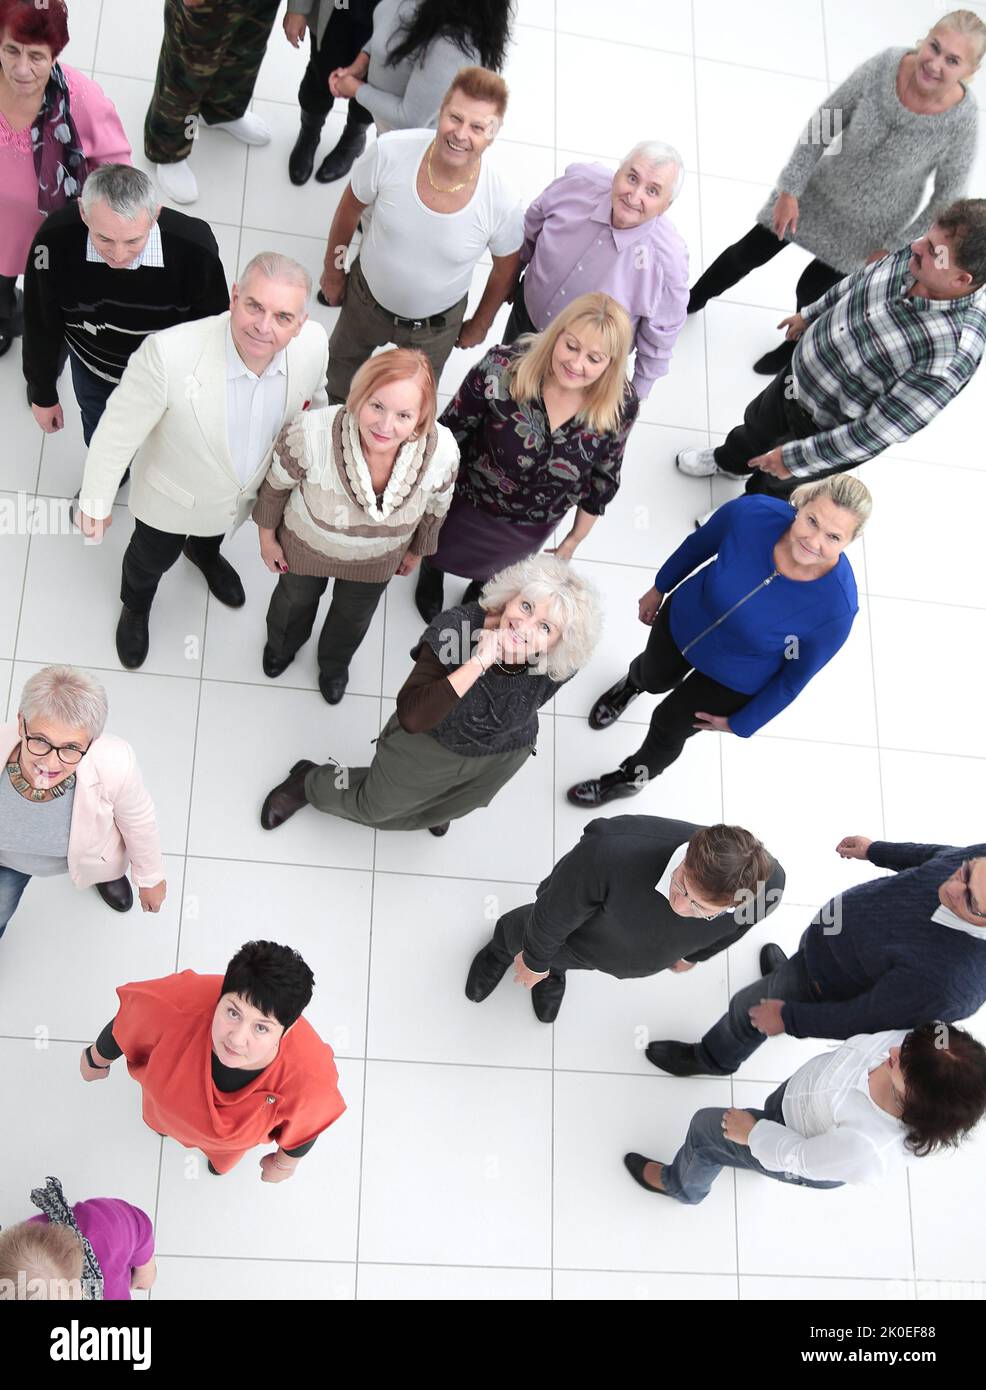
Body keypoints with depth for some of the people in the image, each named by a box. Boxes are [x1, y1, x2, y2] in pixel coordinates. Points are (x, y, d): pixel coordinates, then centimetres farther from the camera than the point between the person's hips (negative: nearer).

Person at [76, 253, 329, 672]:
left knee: (214, 533, 38)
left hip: (250, 491, 3)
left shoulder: (313, 343, -31)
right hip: (173, 493, -3)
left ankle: (204, 553, 75)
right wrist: (96, 501, -14)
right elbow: (119, 430, -27)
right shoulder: (169, 352, -44)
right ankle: (135, 609, 65)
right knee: (152, 558, 30)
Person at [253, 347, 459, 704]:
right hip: (306, 545, -1)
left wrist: (416, 551, 6)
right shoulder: (309, 434, -44)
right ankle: (282, 645, 72)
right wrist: (267, 537, -3)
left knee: (354, 615, 34)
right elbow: (276, 484, -19)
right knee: (296, 598, 34)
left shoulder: (442, 453, -38)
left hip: (377, 559, 2)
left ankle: (334, 663, 71)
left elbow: (434, 510, -12)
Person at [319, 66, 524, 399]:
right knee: (343, 362, 33)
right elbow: (350, 207, -11)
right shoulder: (390, 153, -33)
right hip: (367, 296, 1)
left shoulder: (503, 205, -34)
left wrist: (479, 325, 4)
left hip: (436, 327, -1)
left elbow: (505, 269, -11)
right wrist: (332, 269, 3)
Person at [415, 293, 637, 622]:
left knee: (494, 570, 36)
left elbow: (603, 478, -9)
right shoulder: (501, 372, -37)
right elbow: (450, 435, -20)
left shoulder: (620, 406, -29)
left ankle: (481, 587, 72)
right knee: (443, 552, 33)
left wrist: (574, 540, 4)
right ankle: (431, 572, 70)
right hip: (468, 508, -2)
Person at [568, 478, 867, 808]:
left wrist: (740, 724, -5)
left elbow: (796, 676, -19)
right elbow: (698, 545, -11)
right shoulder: (752, 513, -35)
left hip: (734, 681, -2)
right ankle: (632, 683, 72)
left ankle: (635, 775, 57)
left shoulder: (837, 606, -39)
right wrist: (659, 588, 7)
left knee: (669, 726, 21)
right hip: (684, 618, 2)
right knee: (653, 677, 33)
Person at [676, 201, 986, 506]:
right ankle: (731, 462, 67)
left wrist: (797, 458, -25)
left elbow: (879, 431, -33)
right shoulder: (914, 259, -23)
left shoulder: (952, 352, -42)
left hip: (830, 432, -5)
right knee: (756, 425, 33)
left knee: (776, 483, 24)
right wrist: (810, 314, 19)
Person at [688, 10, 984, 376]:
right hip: (822, 190, 2)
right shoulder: (885, 66, -26)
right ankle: (692, 301, 48)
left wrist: (892, 248, -9)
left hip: (870, 227, -2)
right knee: (747, 254, 17)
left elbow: (947, 198, -14)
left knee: (811, 291, 15)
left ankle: (796, 350, 51)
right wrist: (791, 189, -12)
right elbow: (824, 122, -13)